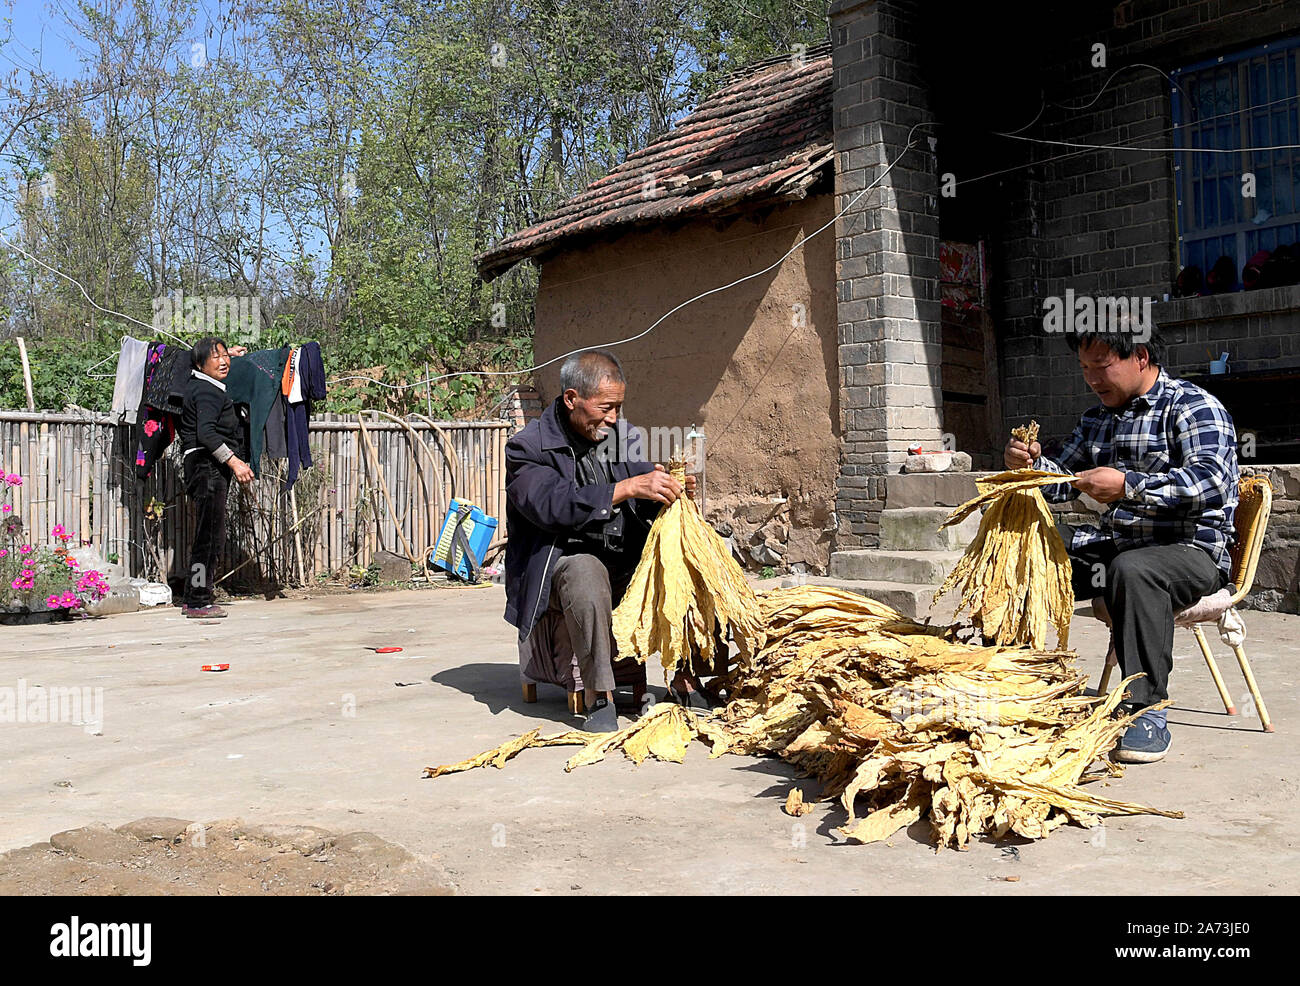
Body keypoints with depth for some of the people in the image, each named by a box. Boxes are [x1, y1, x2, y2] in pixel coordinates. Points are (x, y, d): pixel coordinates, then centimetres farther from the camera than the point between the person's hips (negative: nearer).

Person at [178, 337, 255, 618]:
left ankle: (196, 599, 18)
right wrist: (233, 460, -27)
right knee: (210, 535, -11)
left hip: (212, 468, 11)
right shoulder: (207, 391, -11)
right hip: (207, 465, -11)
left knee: (211, 535, 13)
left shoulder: (197, 386, 20)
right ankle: (199, 602, -9)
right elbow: (205, 433, -24)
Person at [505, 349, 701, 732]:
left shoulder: (622, 436, 11)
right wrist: (628, 488, -31)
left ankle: (685, 681, -13)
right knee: (587, 572, -37)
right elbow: (553, 505, -25)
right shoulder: (528, 448, -7)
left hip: (625, 561, 5)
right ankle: (598, 697, -30)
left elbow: (647, 504, 13)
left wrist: (670, 489, -11)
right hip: (561, 560, -5)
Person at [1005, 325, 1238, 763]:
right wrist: (1034, 464, -1)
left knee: (1132, 570, -39)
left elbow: (1212, 483, -24)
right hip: (1115, 542, 8)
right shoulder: (1097, 418, 16)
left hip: (1193, 550, -7)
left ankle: (1147, 711, -32)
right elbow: (1067, 479, 22)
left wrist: (1129, 485, -37)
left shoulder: (1193, 406, -9)